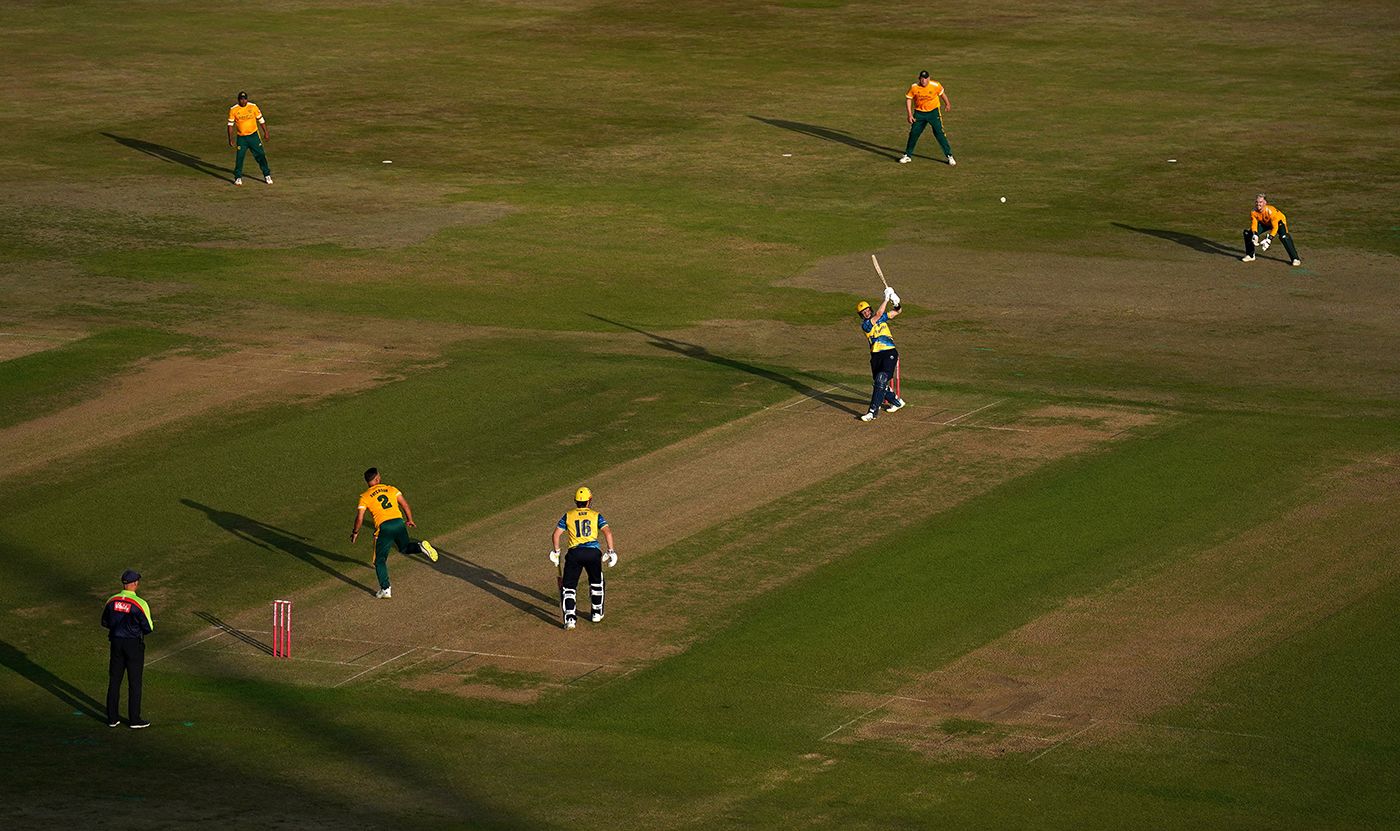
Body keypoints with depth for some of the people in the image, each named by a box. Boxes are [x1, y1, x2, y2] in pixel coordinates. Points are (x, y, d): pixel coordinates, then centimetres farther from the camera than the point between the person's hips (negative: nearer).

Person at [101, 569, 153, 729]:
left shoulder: (112, 601, -2)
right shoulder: (139, 604, -17)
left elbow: (105, 623, 8)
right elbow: (148, 628, -14)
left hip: (116, 643, 4)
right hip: (134, 643, -4)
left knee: (114, 680, 13)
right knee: (134, 682, 5)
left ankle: (112, 717, 17)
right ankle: (134, 720, 10)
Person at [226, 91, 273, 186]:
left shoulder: (253, 107, -5)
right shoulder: (233, 110, -7)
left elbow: (261, 120, 3)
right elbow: (230, 124, 0)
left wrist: (265, 133, 1)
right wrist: (230, 138, -6)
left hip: (253, 135, 0)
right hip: (241, 138, 0)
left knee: (260, 155, 2)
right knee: (239, 157, -3)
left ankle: (267, 175, 14)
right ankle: (238, 177, 12)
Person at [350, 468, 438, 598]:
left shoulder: (364, 497, 7)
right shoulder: (391, 489, 15)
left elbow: (359, 518, 3)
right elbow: (405, 504, 12)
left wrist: (355, 532, 18)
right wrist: (410, 520, 24)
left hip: (384, 527, -3)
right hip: (399, 522, 3)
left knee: (380, 560, 10)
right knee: (405, 548, 27)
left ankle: (385, 589, 4)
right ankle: (421, 546, -4)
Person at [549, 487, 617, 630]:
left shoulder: (568, 516, 12)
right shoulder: (596, 515, 11)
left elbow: (556, 534, 7)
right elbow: (608, 532, -1)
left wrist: (556, 552, 18)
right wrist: (611, 551, 3)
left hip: (574, 553, -1)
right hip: (593, 551, 1)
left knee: (569, 586, 3)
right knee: (596, 583, 24)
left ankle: (570, 618, -11)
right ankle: (597, 613, 32)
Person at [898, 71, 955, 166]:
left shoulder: (936, 86, -16)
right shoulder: (914, 87, -13)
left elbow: (942, 93, 4)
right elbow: (908, 99, -3)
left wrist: (947, 104, 19)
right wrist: (910, 115, -8)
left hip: (933, 112, -2)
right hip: (919, 113, 2)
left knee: (939, 133, -6)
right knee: (913, 133, 1)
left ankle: (949, 155, 2)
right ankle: (908, 155, 18)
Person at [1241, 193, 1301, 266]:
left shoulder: (1271, 211, -39)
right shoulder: (1253, 212, -23)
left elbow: (1275, 227, -36)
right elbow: (1254, 224, -16)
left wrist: (1268, 240, -43)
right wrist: (1255, 235, -35)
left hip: (1279, 222, -6)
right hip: (1265, 223, 6)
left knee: (1283, 237, -33)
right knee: (1248, 233, -6)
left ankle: (1295, 258, -25)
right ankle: (1250, 255, 15)